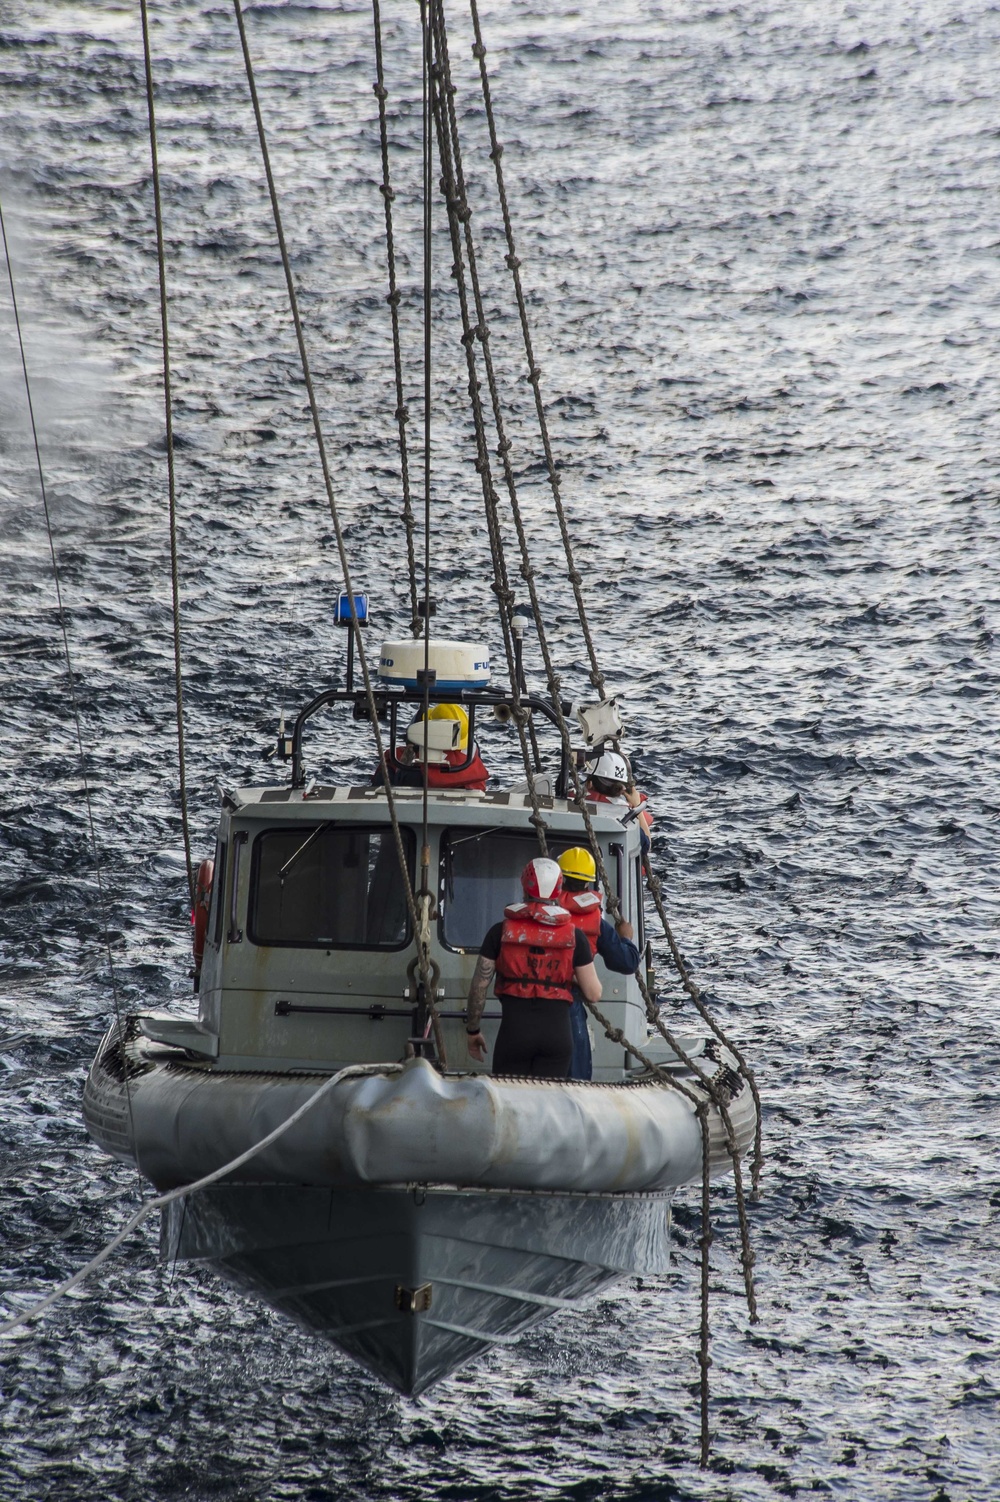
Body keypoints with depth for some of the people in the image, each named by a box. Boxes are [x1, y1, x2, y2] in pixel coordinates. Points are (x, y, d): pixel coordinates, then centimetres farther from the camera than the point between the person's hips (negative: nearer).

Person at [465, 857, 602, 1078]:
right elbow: (593, 993, 3)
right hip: (557, 1032, 0)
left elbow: (479, 987, 3)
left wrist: (473, 1030, 16)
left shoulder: (501, 933, 1)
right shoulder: (574, 936, 1)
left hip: (514, 1032, 0)